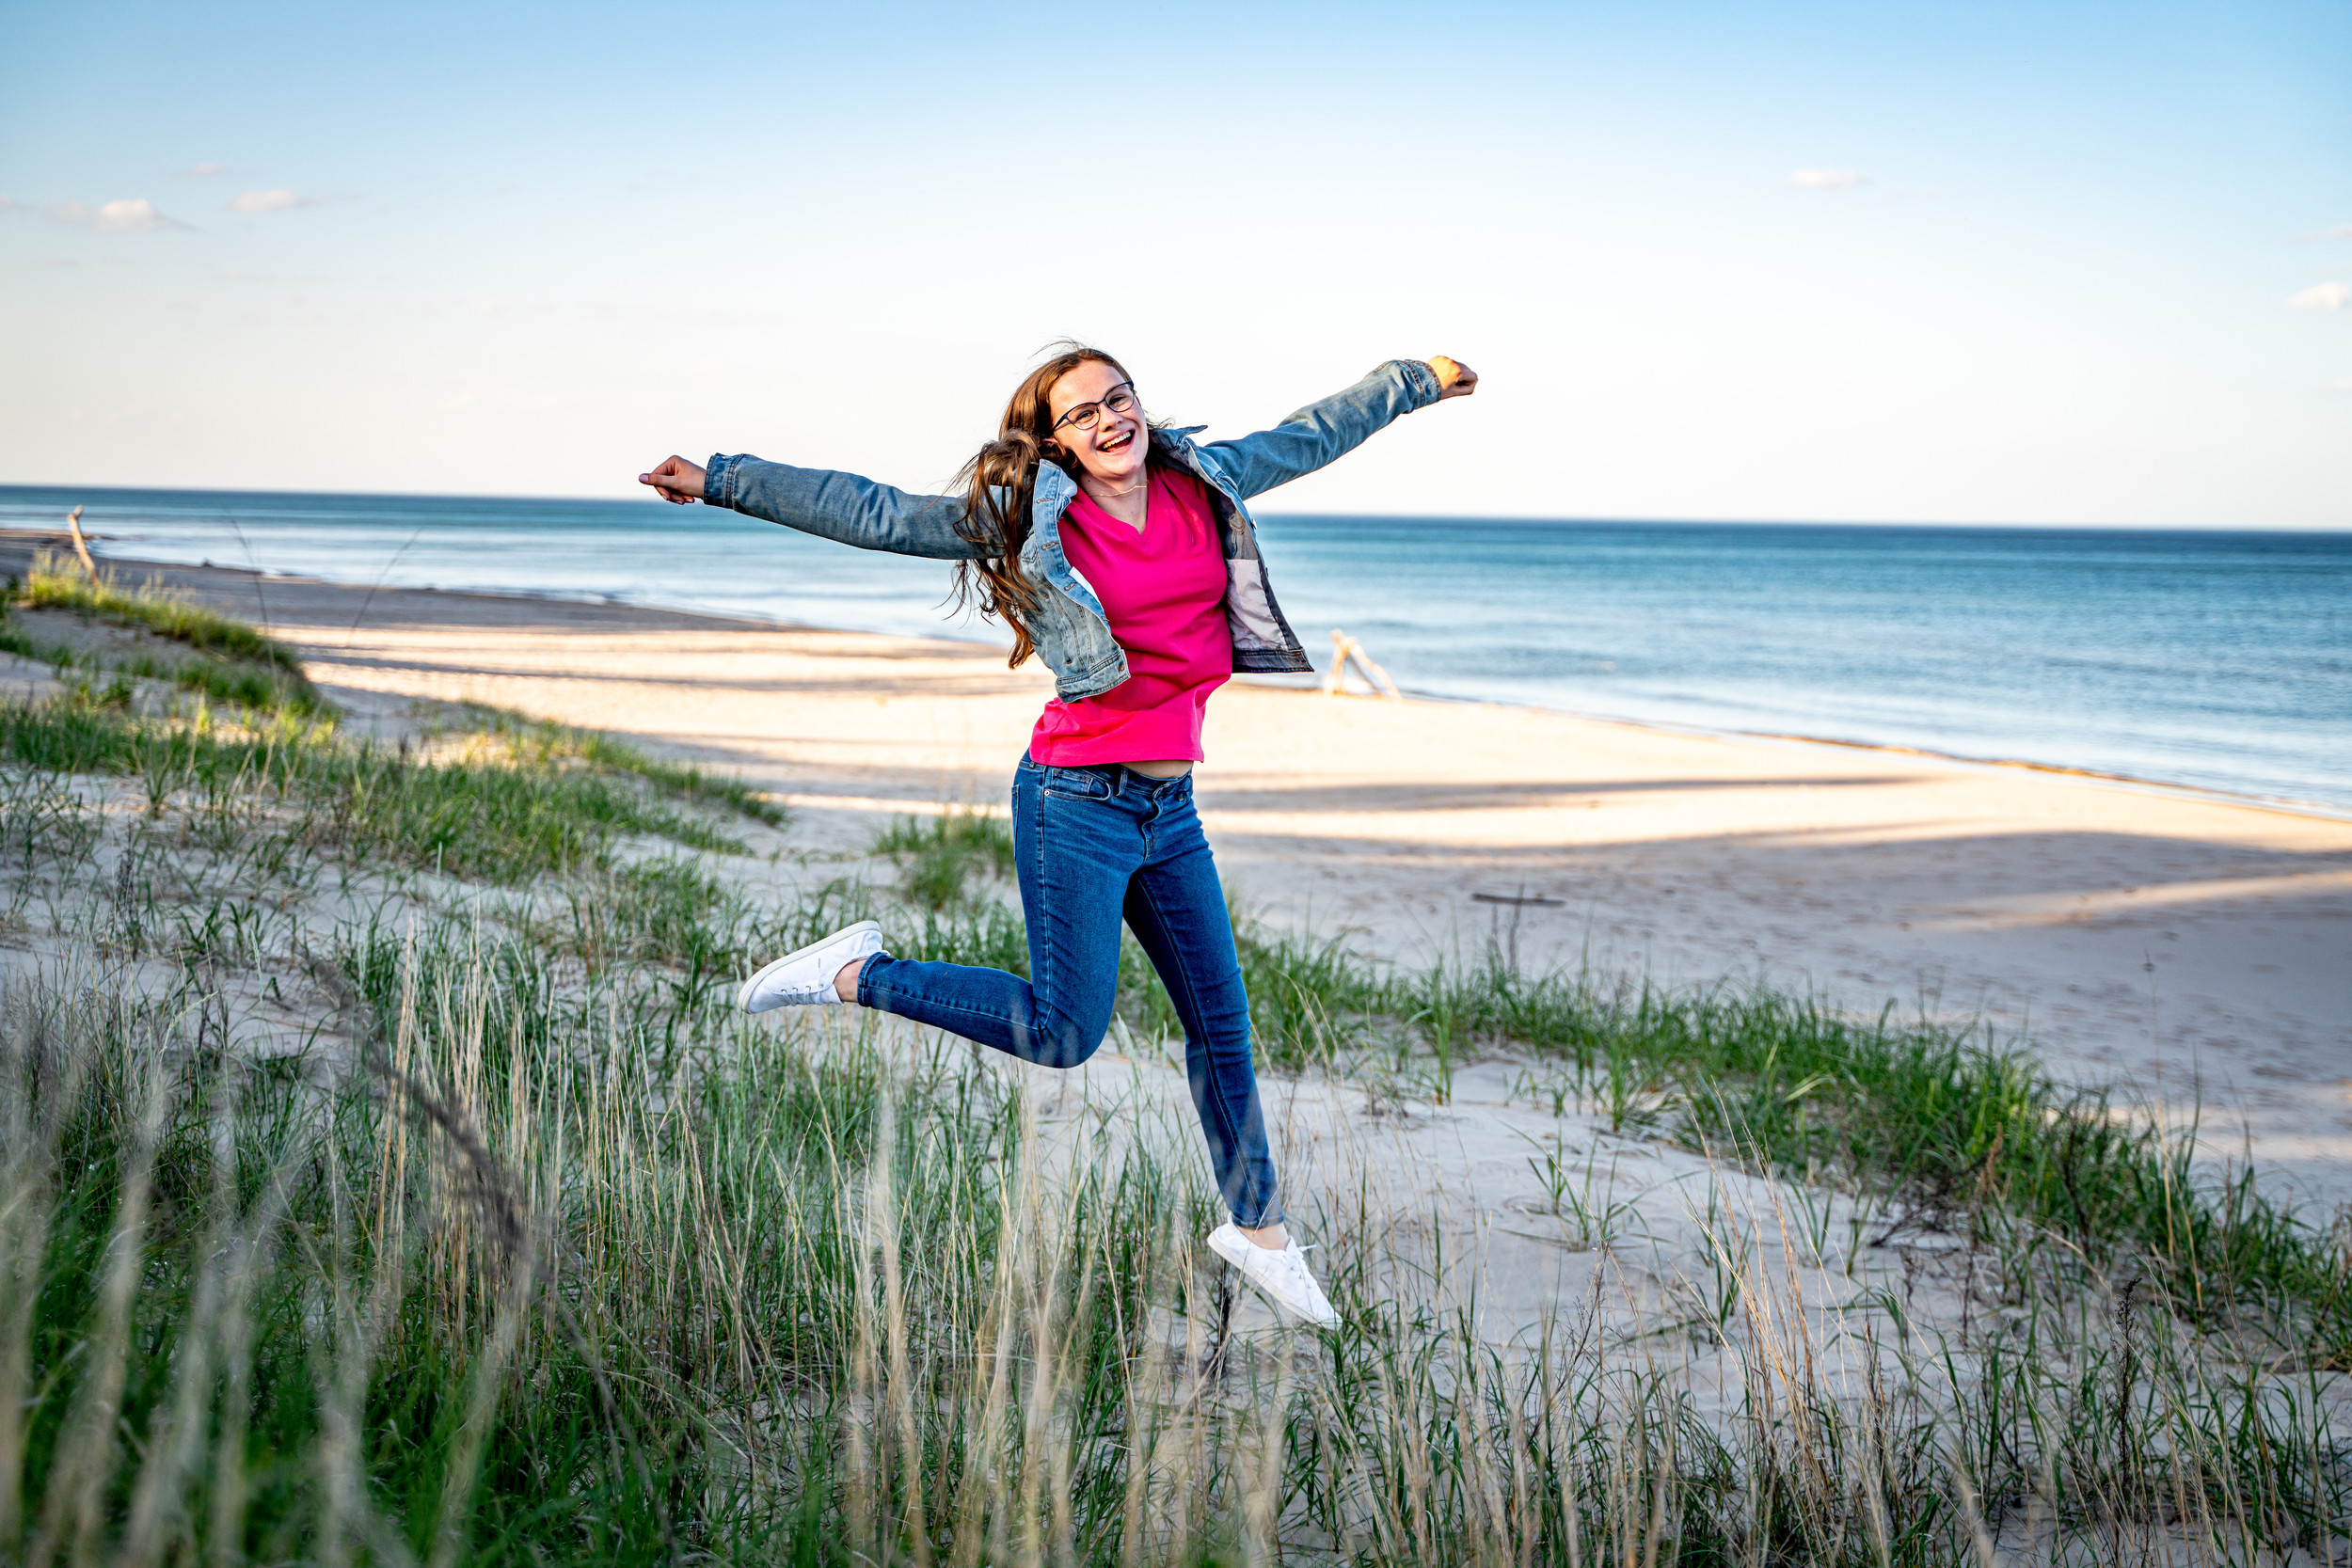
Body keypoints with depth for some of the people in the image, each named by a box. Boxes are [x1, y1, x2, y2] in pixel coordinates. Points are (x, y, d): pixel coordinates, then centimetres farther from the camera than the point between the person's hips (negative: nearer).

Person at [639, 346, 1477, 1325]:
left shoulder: (1202, 484, 6)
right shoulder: (1033, 517, -7)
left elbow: (1309, 436, 22)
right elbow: (874, 516, -7)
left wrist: (1414, 383, 33)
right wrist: (725, 482, -9)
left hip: (1170, 803, 6)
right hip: (1079, 797, -6)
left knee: (1220, 1020, 12)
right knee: (1065, 1031, -4)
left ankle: (1256, 1227, 26)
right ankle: (856, 974, 12)